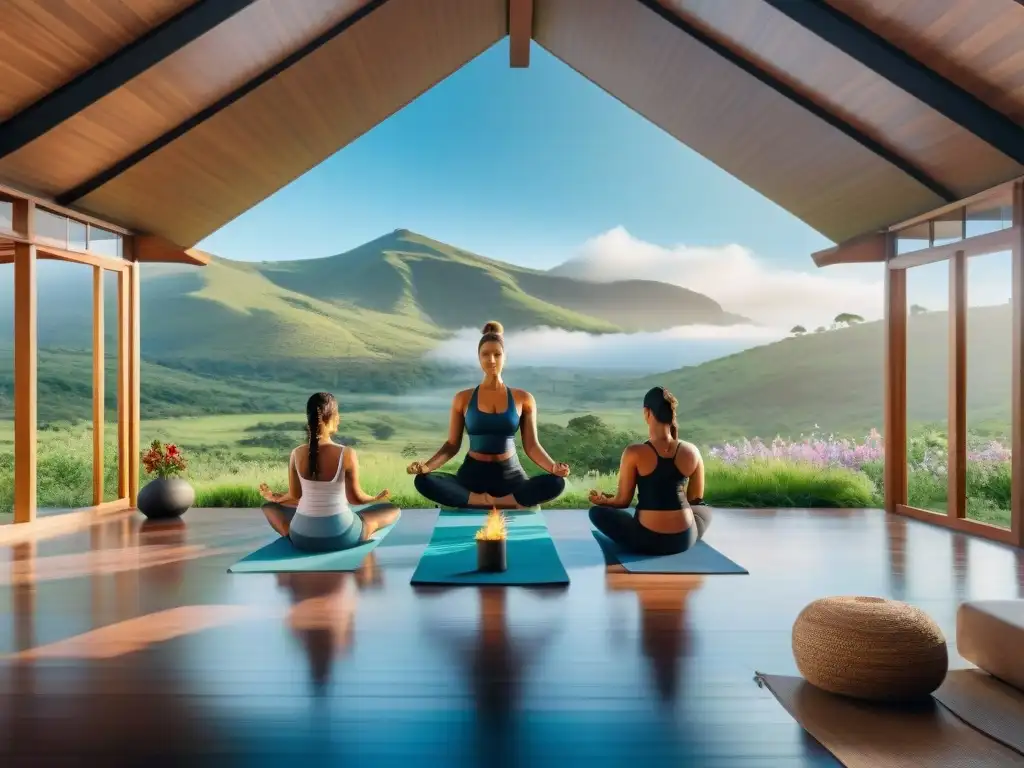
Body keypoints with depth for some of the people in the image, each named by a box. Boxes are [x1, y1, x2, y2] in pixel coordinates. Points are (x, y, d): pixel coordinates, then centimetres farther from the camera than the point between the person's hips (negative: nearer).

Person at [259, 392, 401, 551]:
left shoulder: (297, 454, -7)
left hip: (302, 536, 3)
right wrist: (375, 498, 14)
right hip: (340, 536, -3)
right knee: (393, 510, 19)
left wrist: (276, 498, 28)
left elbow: (295, 495, 5)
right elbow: (355, 497, -8)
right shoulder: (347, 454, -17)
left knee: (268, 507, 32)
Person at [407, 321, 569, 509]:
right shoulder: (463, 398, 3)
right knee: (423, 481, -30)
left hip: (510, 475, 0)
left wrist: (553, 467, -20)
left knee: (556, 483, -30)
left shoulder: (523, 398, 2)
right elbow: (452, 445, 4)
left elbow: (531, 445, 0)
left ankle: (481, 503, -27)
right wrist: (426, 465, -14)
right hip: (473, 473, 1)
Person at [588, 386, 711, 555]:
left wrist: (602, 499, 20)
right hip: (685, 539, 3)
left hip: (646, 540, -3)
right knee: (704, 509, 37)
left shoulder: (634, 454, -13)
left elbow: (622, 500, -2)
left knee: (596, 512, 21)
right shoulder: (692, 452, -3)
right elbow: (696, 498, 11)